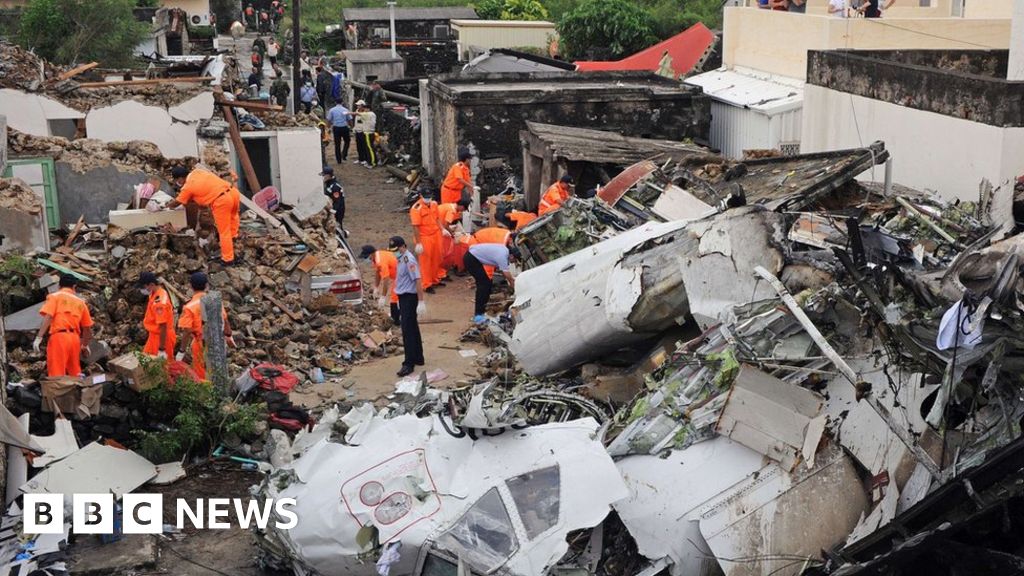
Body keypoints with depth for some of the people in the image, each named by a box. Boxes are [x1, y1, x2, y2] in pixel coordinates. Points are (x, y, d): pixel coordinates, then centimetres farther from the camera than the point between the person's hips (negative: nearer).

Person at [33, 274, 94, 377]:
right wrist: (85, 344, 36)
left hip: (58, 337, -4)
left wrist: (39, 338, -11)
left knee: (57, 375, -8)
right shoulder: (80, 302, 19)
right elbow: (87, 327, 21)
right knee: (75, 374, 13)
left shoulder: (54, 296, 8)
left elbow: (48, 317, -8)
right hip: (75, 338, 4)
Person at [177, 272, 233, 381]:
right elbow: (225, 321, 6)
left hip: (201, 344, -5)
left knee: (201, 376, 10)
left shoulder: (189, 307, -18)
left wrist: (182, 351, -10)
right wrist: (229, 336, 22)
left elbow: (186, 332, -19)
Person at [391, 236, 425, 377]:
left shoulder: (409, 260, -18)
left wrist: (421, 302, -26)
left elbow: (418, 280, -23)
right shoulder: (401, 259, 11)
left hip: (410, 297, -10)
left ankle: (409, 364, -6)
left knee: (408, 331, -8)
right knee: (412, 329, 17)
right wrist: (399, 300, 21)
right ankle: (418, 359, 27)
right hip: (403, 297, 10)